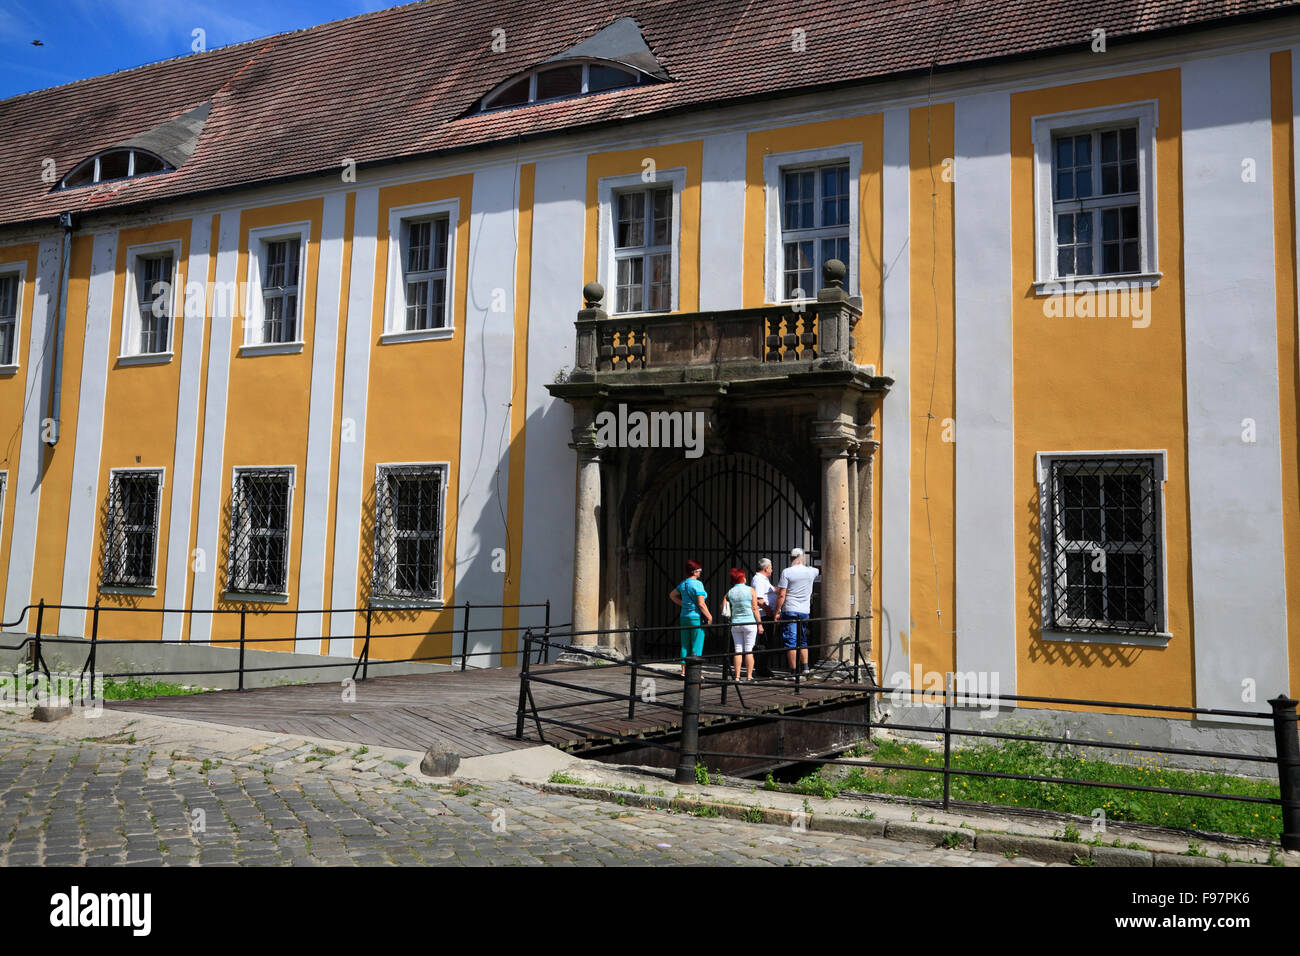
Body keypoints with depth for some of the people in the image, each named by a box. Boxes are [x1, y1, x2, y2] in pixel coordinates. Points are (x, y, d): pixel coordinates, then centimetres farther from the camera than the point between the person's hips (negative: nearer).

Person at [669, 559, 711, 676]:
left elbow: (672, 595, 25)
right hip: (696, 617, -7)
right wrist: (709, 617, -9)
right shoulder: (697, 584, -14)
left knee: (685, 645, 11)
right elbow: (701, 604, -18)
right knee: (697, 646, -2)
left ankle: (684, 671, 13)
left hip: (684, 617, 7)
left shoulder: (683, 584, 9)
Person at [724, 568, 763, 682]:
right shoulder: (750, 590, -4)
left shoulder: (730, 593, 3)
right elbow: (755, 608, -5)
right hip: (749, 623, -3)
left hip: (735, 624, 3)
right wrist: (759, 623, 0)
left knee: (738, 650, 7)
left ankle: (737, 676, 5)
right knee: (749, 650, 2)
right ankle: (749, 676, 3)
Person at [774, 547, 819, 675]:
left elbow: (781, 595, -11)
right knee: (803, 641, 18)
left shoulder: (786, 572, -8)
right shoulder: (810, 572, 3)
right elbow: (820, 571, 28)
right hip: (804, 612, 4)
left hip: (789, 611, -4)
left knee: (790, 642, -1)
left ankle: (793, 671, -2)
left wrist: (777, 611, -4)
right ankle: (805, 667, 13)